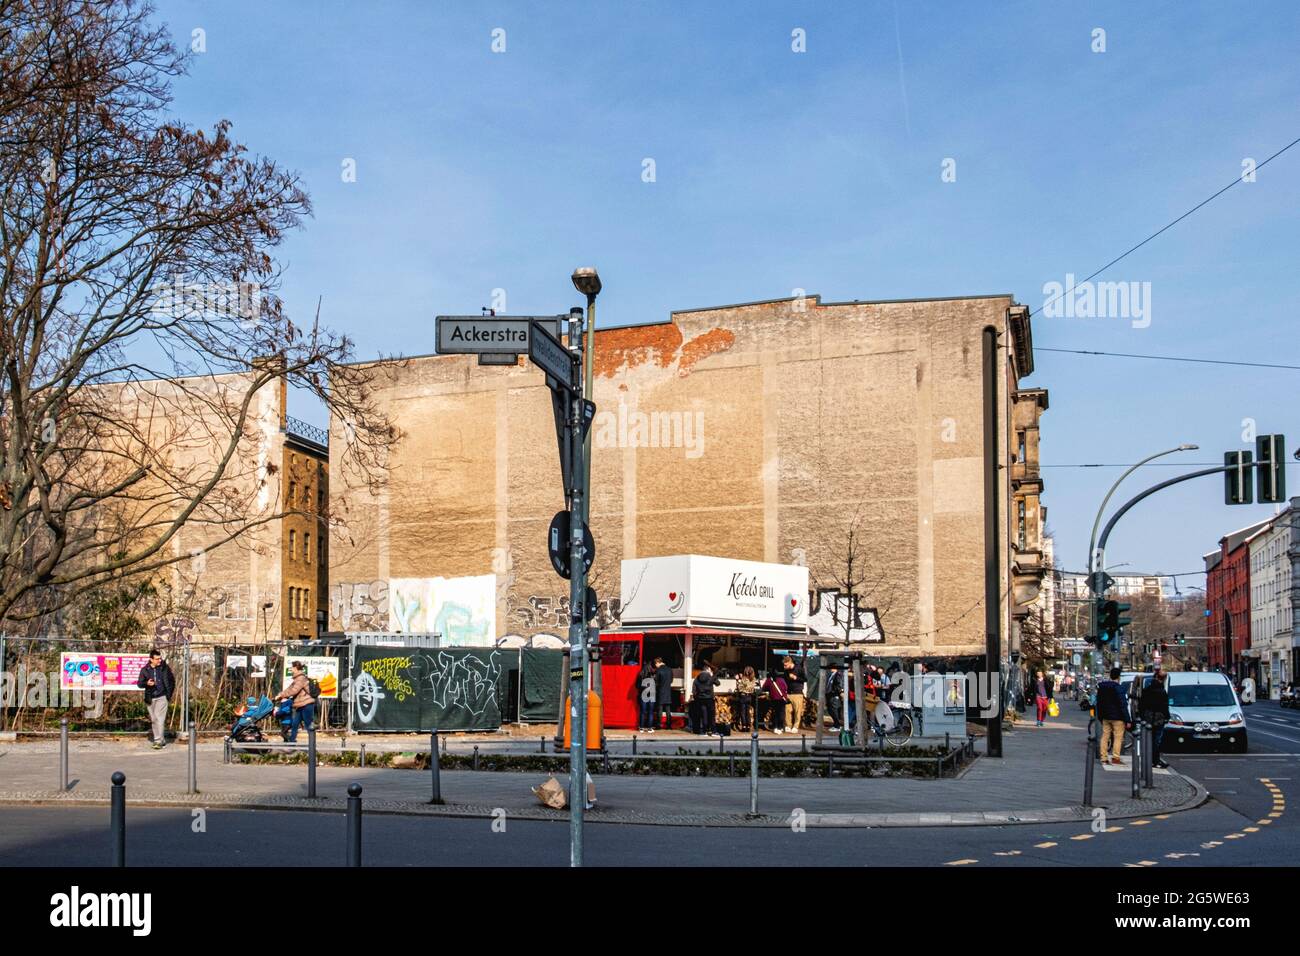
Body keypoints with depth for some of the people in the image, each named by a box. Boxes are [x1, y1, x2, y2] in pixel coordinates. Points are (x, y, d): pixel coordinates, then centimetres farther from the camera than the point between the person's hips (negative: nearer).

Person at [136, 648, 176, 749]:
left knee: (160, 719, -13)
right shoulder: (145, 670, 0)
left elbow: (172, 680, 11)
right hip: (150, 698, 3)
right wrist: (147, 683, -18)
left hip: (162, 697, -3)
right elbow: (139, 683, 3)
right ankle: (162, 740, 18)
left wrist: (169, 693, 6)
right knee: (153, 720, 8)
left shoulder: (165, 668, -1)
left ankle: (159, 741, -13)